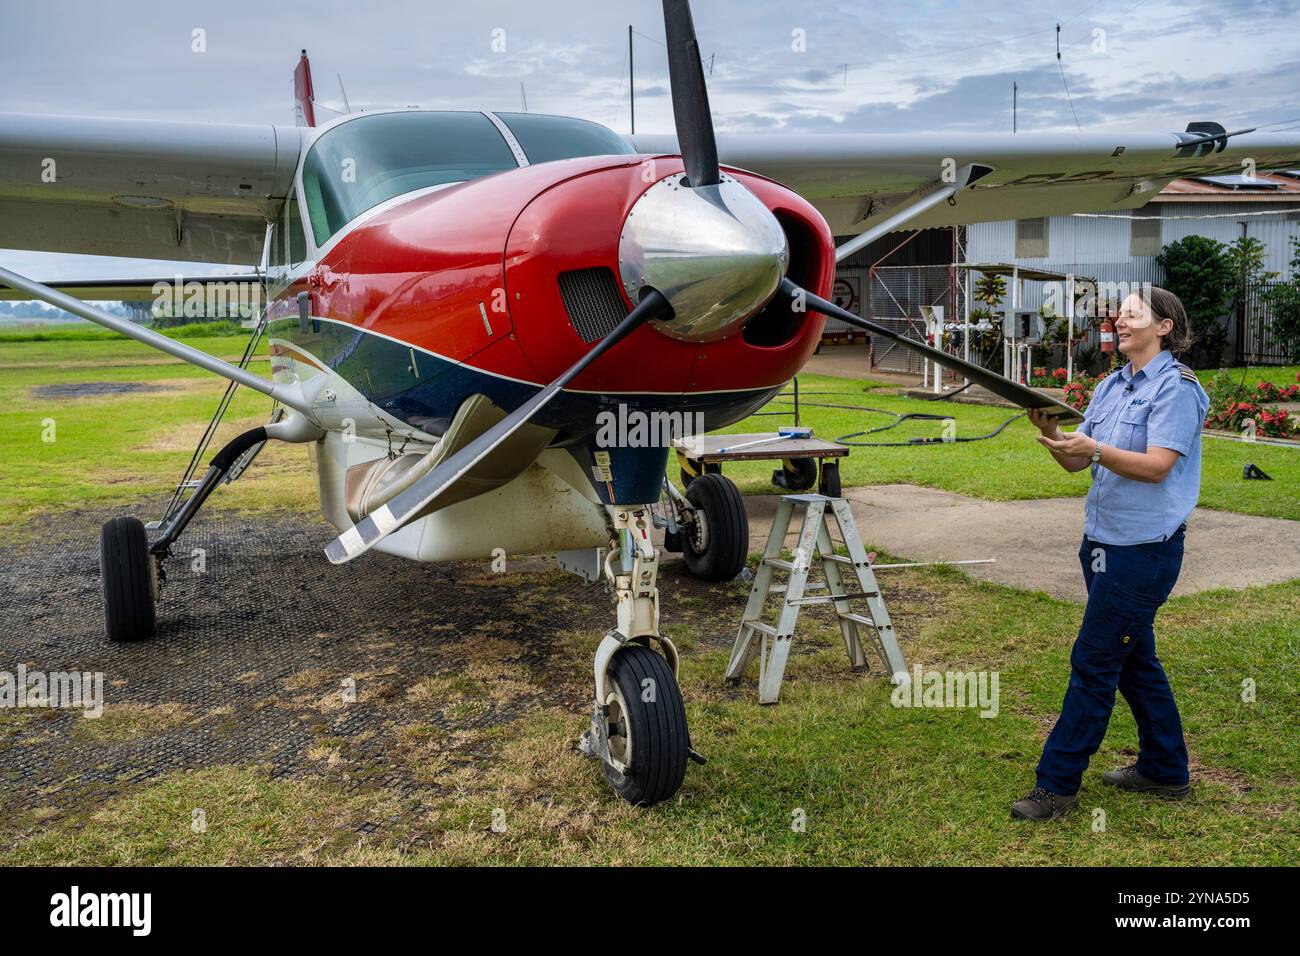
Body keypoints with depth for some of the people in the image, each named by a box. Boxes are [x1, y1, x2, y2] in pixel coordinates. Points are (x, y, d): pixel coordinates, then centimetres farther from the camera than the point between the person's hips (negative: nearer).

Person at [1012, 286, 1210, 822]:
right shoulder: (1110, 386, 13)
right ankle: (1164, 771, 31)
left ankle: (1057, 786, 3)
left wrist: (1096, 450, -33)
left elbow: (1157, 466, -21)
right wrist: (1052, 434, -11)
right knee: (1134, 659, 17)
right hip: (1104, 541, 8)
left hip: (1144, 548, -8)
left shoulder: (1176, 387, -11)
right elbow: (1076, 463, 8)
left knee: (1093, 662, -5)